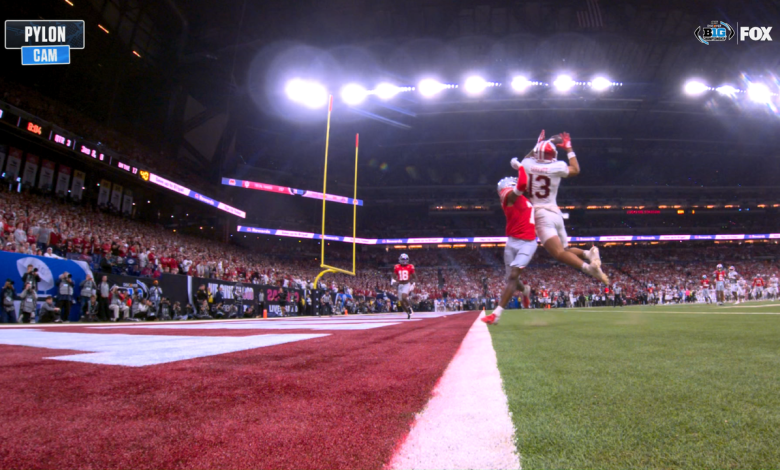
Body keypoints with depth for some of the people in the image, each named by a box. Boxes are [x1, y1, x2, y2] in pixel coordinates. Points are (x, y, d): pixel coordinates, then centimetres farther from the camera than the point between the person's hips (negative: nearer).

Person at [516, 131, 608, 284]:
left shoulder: (527, 165, 0)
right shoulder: (557, 167, 1)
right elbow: (576, 170, 22)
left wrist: (537, 145, 36)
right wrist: (568, 148, 28)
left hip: (541, 215, -3)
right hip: (556, 214, 3)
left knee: (559, 253, -19)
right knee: (565, 249, 21)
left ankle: (588, 267, -43)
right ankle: (589, 253, -9)